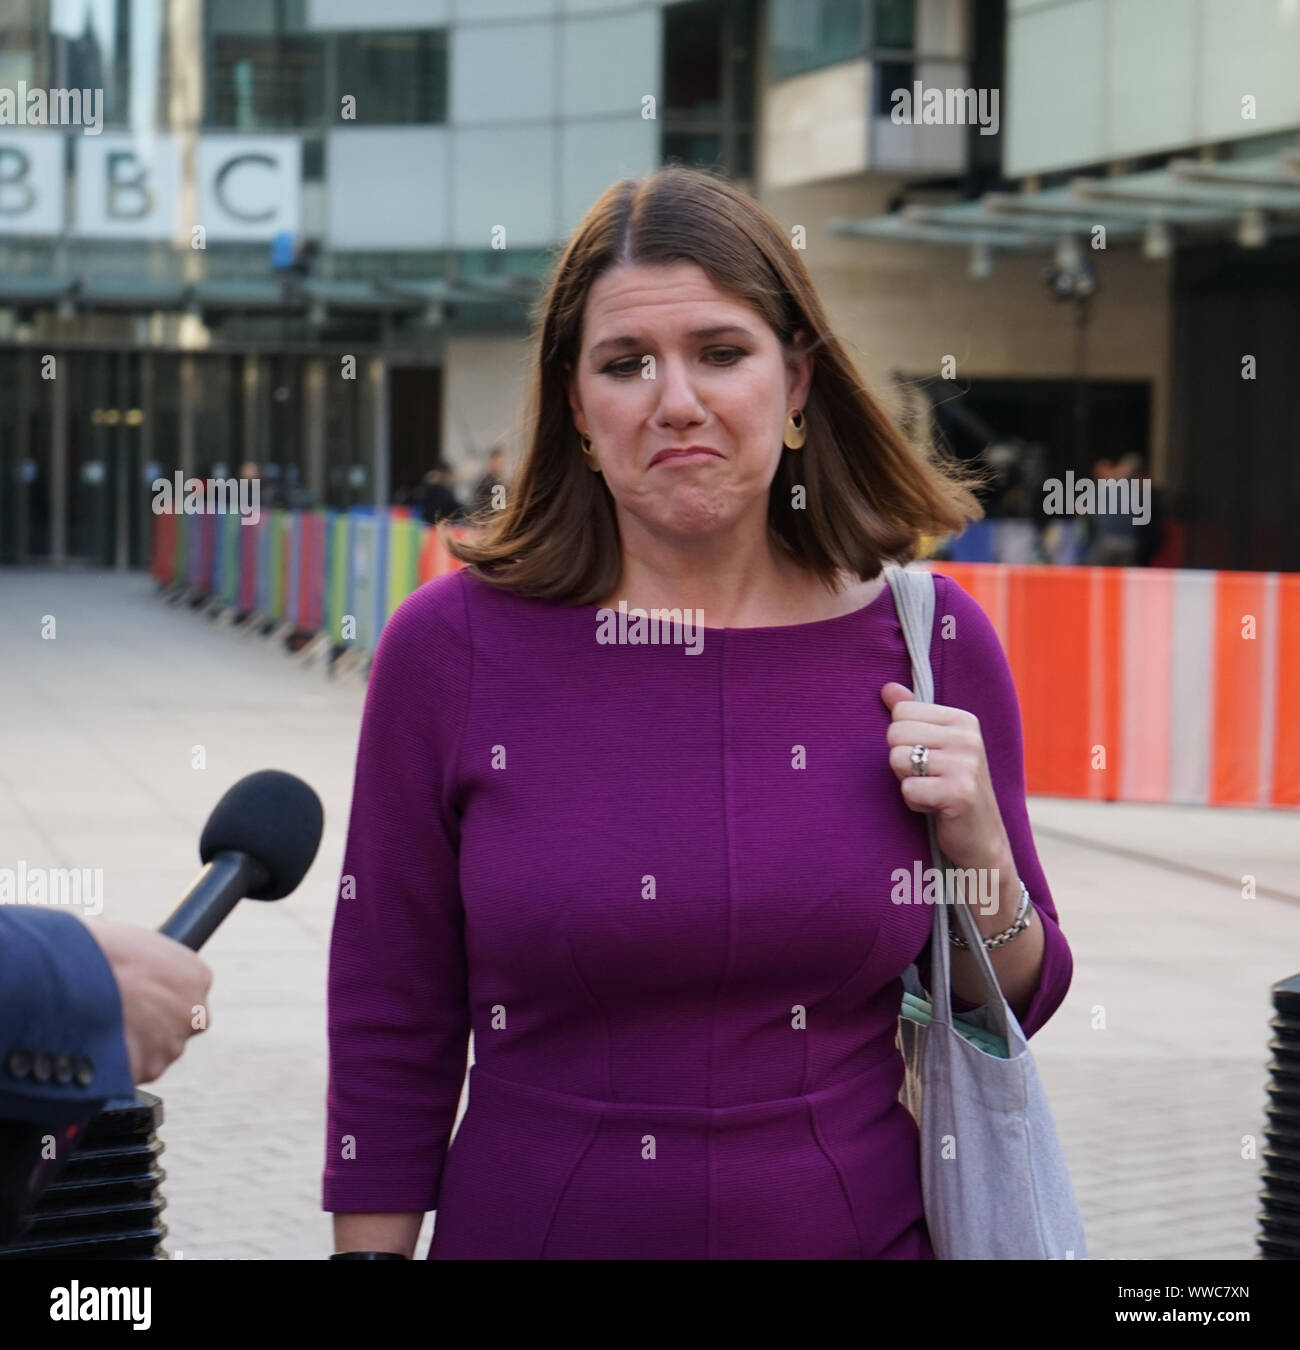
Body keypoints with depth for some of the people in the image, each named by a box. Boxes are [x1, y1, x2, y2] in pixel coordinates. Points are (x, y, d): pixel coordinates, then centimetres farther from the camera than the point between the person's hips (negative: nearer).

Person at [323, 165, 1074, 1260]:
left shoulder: (928, 643, -4)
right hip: (527, 1225, -1)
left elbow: (1011, 1012, 5)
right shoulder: (451, 646, -8)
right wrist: (374, 1248, -6)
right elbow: (390, 1037, -3)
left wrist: (980, 853, -12)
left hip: (861, 1229, 1)